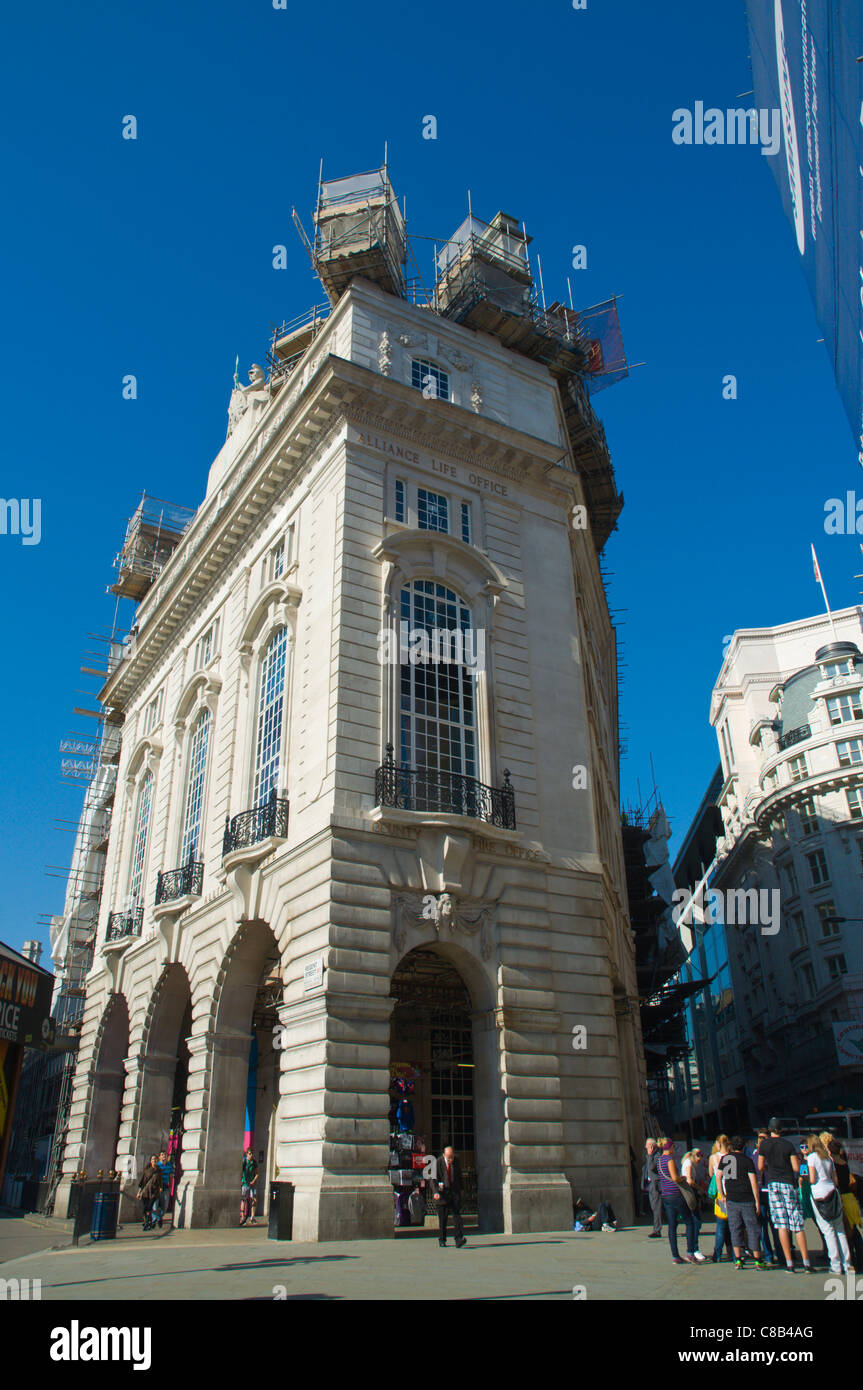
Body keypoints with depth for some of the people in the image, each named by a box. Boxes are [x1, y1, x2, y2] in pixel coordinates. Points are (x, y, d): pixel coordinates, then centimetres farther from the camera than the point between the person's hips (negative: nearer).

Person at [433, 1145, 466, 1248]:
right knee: (443, 1217, 4)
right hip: (442, 1192, -2)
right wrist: (436, 1192, -22)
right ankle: (441, 1239, 21)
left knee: (456, 1214, -11)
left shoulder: (456, 1161, 2)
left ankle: (459, 1239, -17)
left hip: (455, 1191, 2)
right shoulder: (438, 1162, -11)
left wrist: (460, 1189, 16)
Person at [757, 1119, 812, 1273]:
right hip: (789, 1184, 0)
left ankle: (789, 1263, -2)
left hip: (773, 1183, 0)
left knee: (782, 1225, 1)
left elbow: (761, 1167, 4)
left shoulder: (764, 1143, 2)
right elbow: (796, 1168, -5)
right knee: (797, 1225, 3)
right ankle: (806, 1263, -1)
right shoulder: (788, 1144, -1)